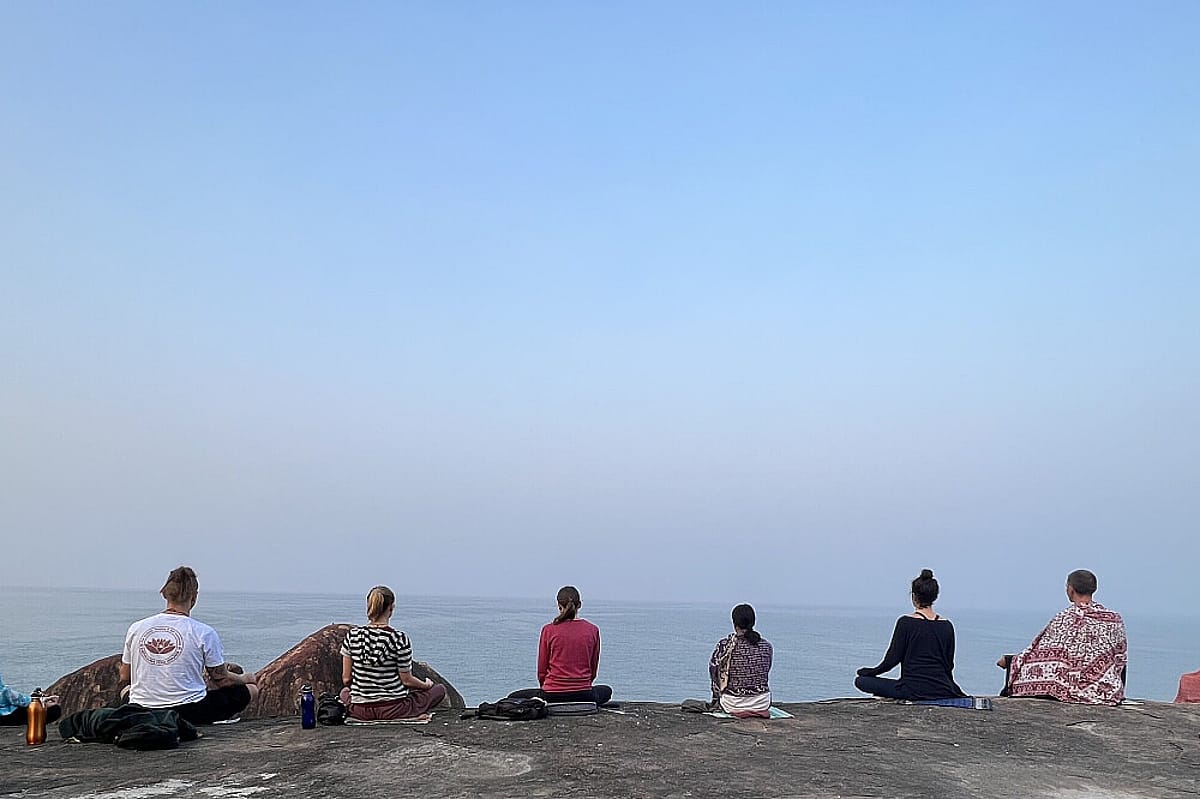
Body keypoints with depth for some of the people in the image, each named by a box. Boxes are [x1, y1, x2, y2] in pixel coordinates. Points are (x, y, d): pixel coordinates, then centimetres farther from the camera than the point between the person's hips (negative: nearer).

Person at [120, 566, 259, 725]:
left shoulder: (136, 628, -1)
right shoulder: (204, 633, -12)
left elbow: (124, 678, 10)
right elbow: (222, 681, -2)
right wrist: (245, 678, 20)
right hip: (191, 714, -4)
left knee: (125, 691, 38)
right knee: (251, 688, 10)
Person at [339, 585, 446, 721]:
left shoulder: (352, 635, -7)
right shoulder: (399, 638, -17)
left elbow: (346, 679, 0)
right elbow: (407, 680, -9)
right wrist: (426, 684, 12)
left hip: (359, 710, 3)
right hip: (393, 708, -2)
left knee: (345, 691, 39)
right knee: (440, 689, 19)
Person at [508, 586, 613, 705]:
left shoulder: (549, 630, -5)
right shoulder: (593, 630, 0)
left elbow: (542, 671, 2)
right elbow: (593, 671, 8)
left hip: (553, 696, -1)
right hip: (583, 695, 2)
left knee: (513, 698, 23)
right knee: (606, 691, 35)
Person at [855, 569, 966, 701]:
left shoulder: (906, 622, -9)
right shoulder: (946, 626, 4)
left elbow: (892, 659, -6)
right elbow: (949, 664, 13)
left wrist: (870, 672, 12)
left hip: (913, 690, -5)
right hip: (942, 691, 5)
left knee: (861, 681, 8)